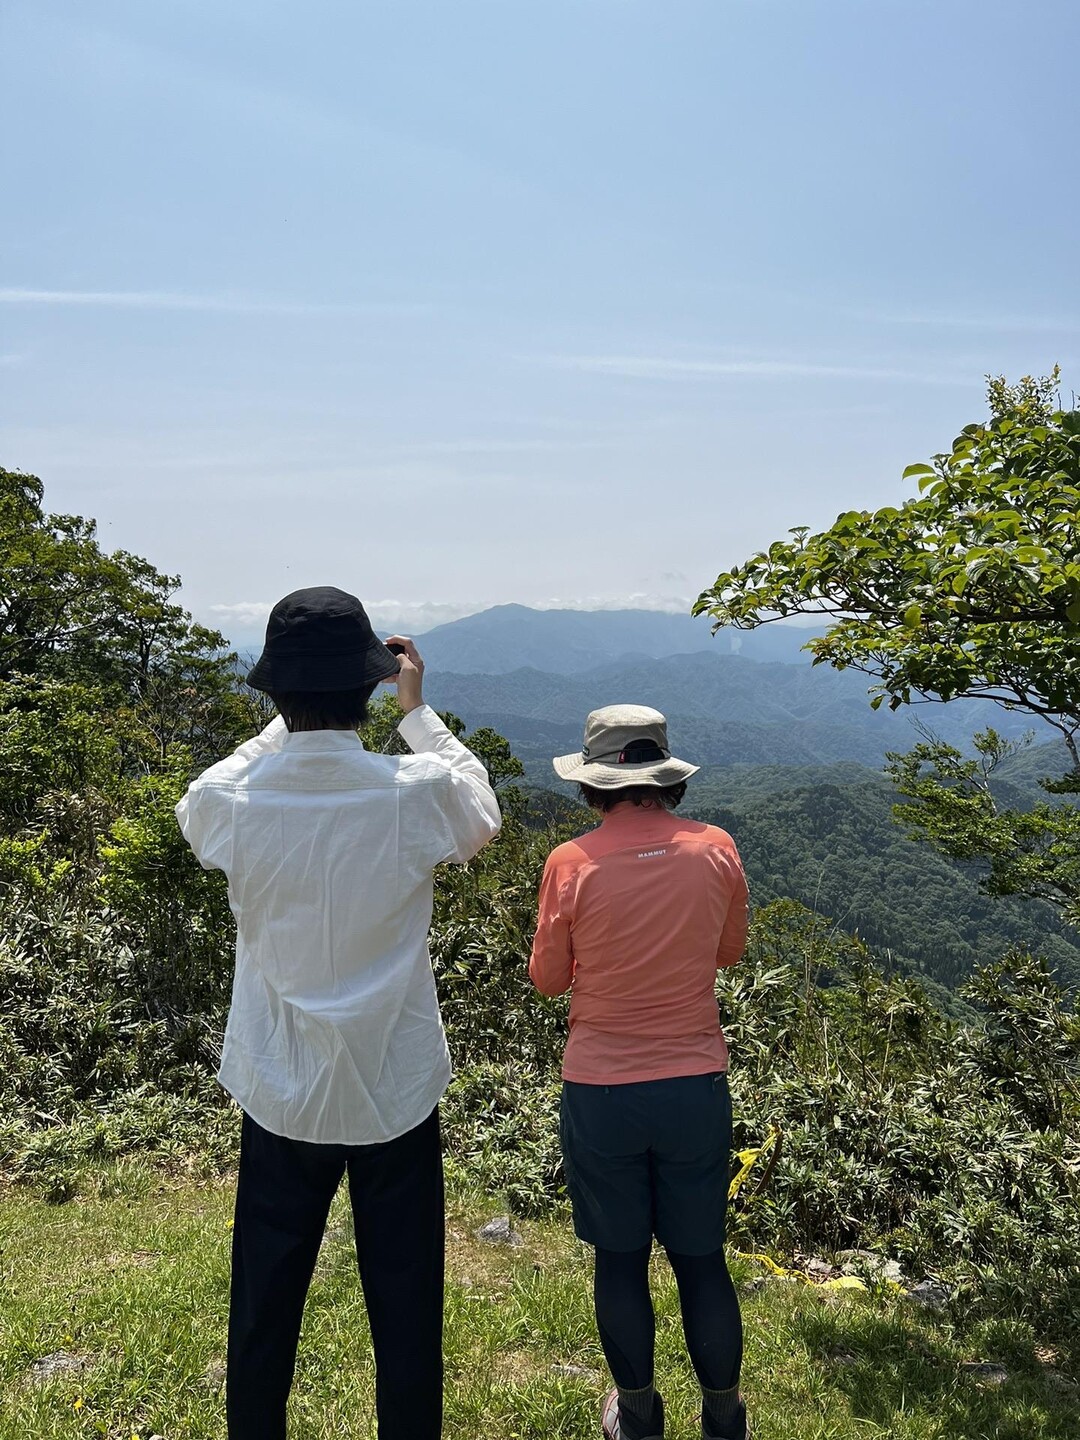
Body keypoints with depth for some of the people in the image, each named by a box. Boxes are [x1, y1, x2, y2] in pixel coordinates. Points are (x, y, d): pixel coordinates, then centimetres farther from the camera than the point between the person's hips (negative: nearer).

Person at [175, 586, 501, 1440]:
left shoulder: (232, 804, -15)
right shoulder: (415, 793, -19)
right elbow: (483, 816, 4)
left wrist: (291, 721, 11)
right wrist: (418, 710, 8)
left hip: (278, 1094, 2)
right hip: (397, 1091, -1)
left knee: (264, 1307, 20)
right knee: (406, 1309, 16)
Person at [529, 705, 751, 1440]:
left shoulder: (573, 863, -14)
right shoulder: (716, 849, -8)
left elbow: (548, 978, -2)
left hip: (601, 1093, -1)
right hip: (696, 1086, 2)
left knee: (621, 1259, 17)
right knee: (702, 1258, 18)